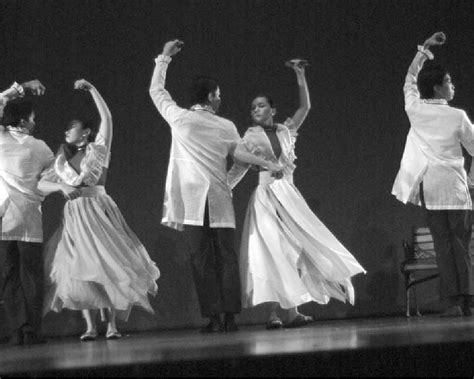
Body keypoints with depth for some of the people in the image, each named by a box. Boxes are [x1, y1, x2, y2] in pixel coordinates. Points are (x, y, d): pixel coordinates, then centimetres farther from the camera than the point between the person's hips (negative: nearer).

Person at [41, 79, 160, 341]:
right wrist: (63, 188, 0)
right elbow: (42, 183, 16)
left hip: (99, 211, -3)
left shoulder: (98, 149, 5)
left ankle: (111, 325, -6)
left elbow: (106, 117, -4)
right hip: (74, 217, 3)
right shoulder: (62, 160, 16)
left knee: (107, 266, -7)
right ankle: (90, 327, -4)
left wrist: (91, 89, -5)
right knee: (81, 270, -4)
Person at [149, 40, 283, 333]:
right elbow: (241, 154, 21)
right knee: (226, 256, 4)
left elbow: (156, 91, 13)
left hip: (192, 199, -1)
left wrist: (164, 58, 24)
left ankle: (214, 317, -6)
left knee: (202, 258, -2)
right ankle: (230, 317, -1)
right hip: (219, 199, 1)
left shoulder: (180, 118, 1)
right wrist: (270, 164, 38)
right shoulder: (226, 127, 6)